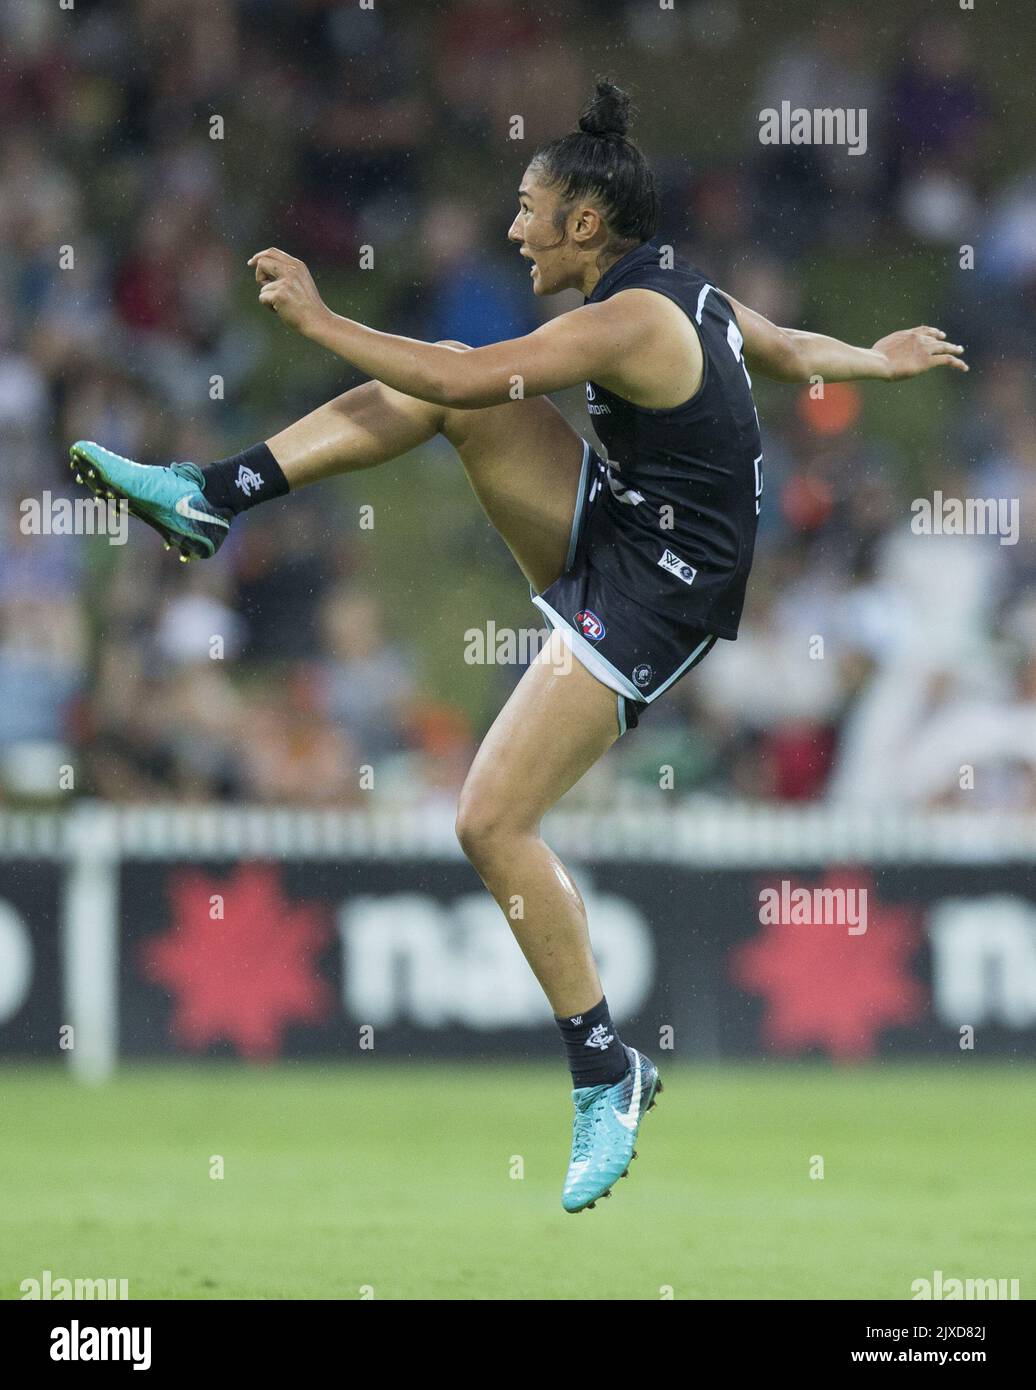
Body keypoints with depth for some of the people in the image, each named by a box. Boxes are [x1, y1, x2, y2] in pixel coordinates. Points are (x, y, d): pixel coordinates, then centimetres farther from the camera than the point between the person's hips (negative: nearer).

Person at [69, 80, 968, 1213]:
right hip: (612, 532, 10)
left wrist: (314, 319, -20)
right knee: (452, 390, 5)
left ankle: (605, 1068, -7)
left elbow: (467, 380, -28)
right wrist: (880, 361, 46)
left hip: (645, 599, -10)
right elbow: (793, 351, 25)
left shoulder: (631, 323, -23)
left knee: (493, 821, -15)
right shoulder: (688, 294, 6)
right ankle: (213, 499, 9)